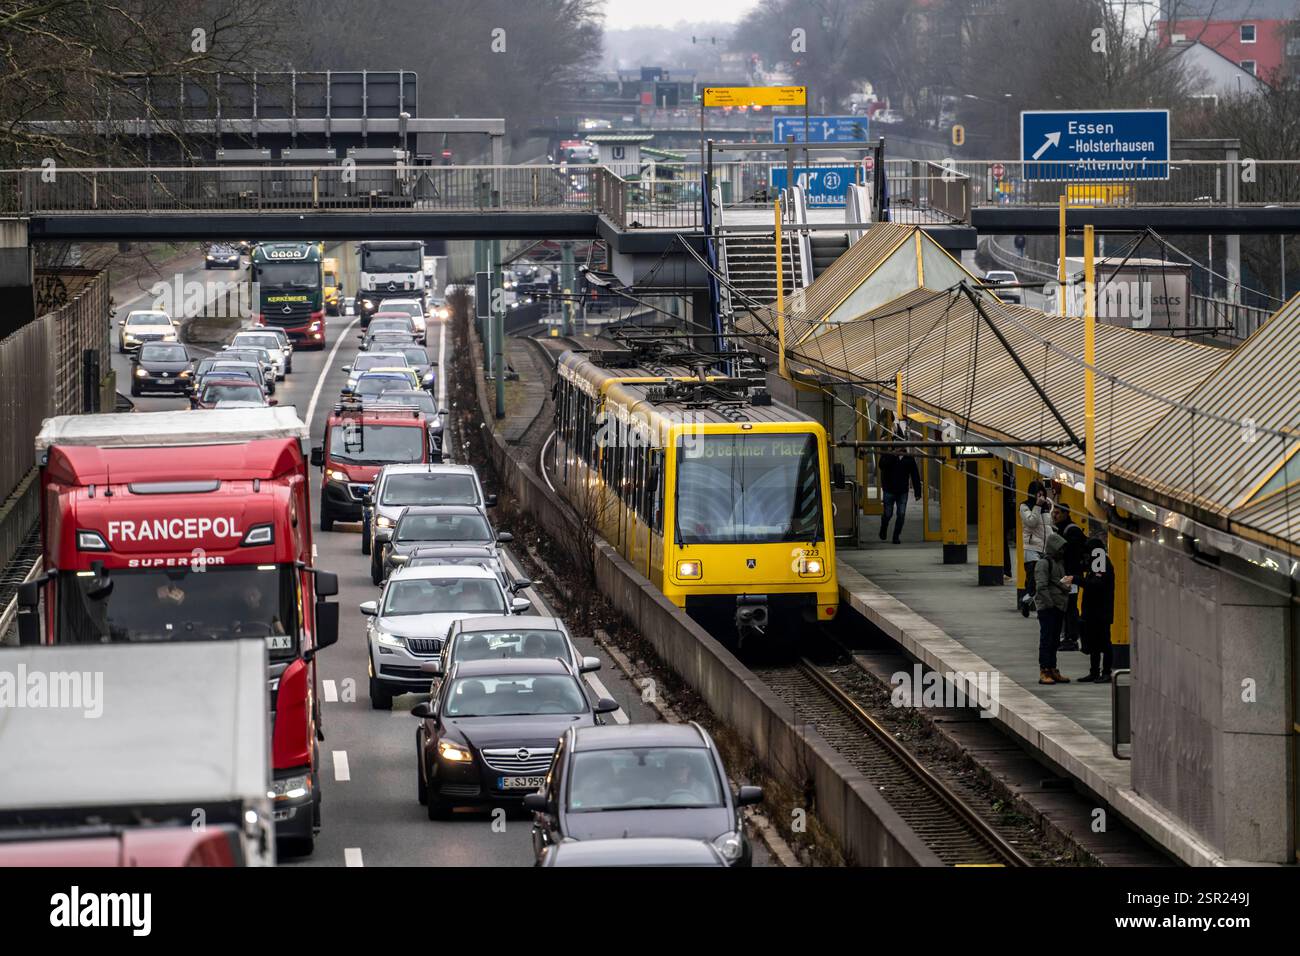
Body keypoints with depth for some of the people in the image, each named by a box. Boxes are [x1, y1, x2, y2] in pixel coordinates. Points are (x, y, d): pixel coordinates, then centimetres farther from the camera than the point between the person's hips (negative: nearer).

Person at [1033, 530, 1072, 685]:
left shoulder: (1059, 562, 16)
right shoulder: (1043, 563, -12)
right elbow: (1041, 587, -18)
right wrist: (1050, 604, -18)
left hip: (1058, 607, 9)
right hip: (1047, 608, -9)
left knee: (1054, 640, 12)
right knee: (1046, 639, -7)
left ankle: (1052, 670, 18)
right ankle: (1044, 672, -5)